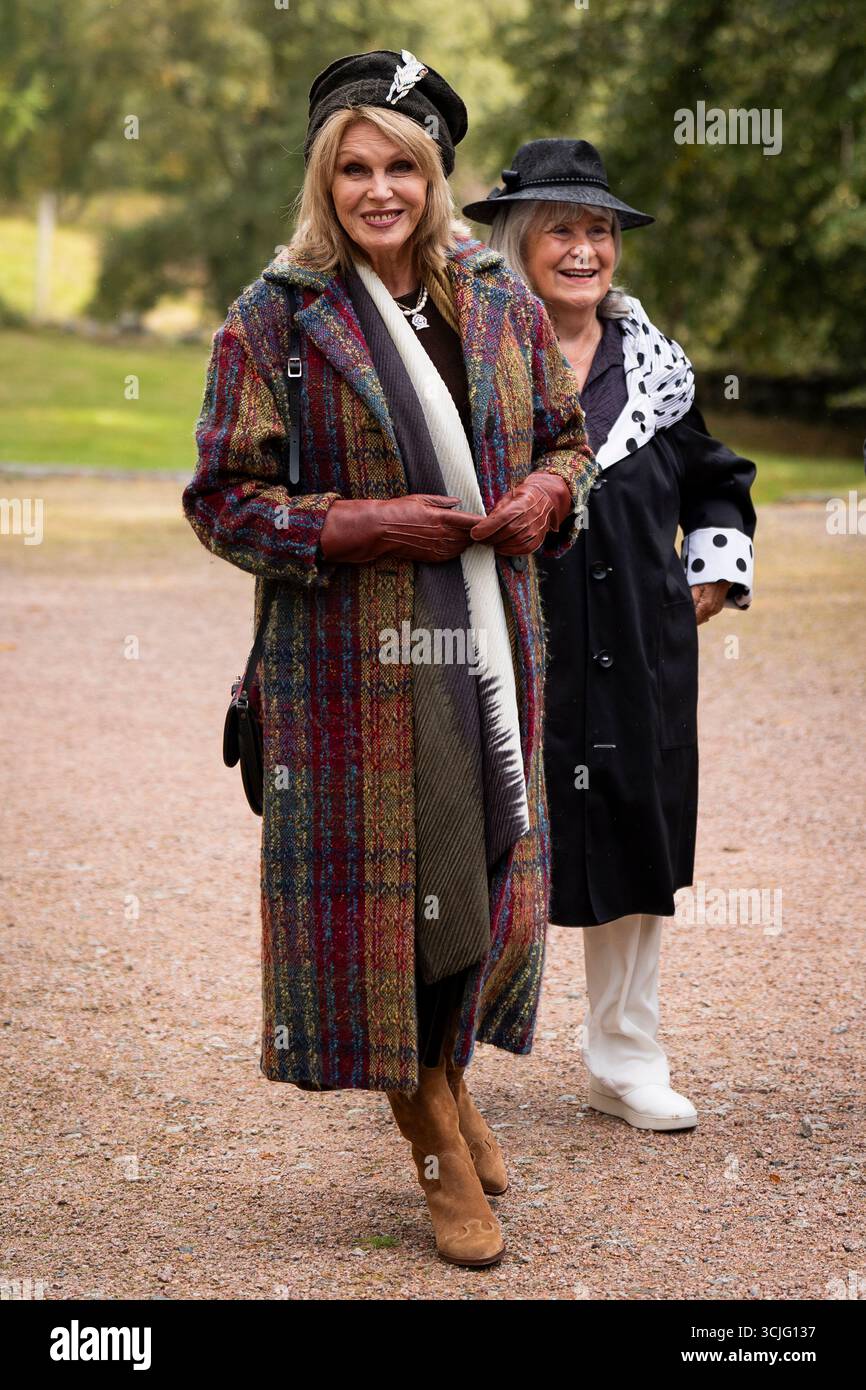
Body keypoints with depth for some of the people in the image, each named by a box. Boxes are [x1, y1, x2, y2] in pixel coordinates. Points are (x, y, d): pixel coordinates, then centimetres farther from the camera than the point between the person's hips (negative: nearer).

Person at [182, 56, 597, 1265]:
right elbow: (222, 498, -4)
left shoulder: (501, 303, 8)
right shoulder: (274, 321, -4)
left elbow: (564, 433, 19)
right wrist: (364, 527, -16)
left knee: (496, 875, 11)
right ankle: (436, 1139, 19)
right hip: (358, 659, -4)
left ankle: (444, 1075, 39)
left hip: (490, 644, 4)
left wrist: (545, 496, -4)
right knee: (390, 883, -1)